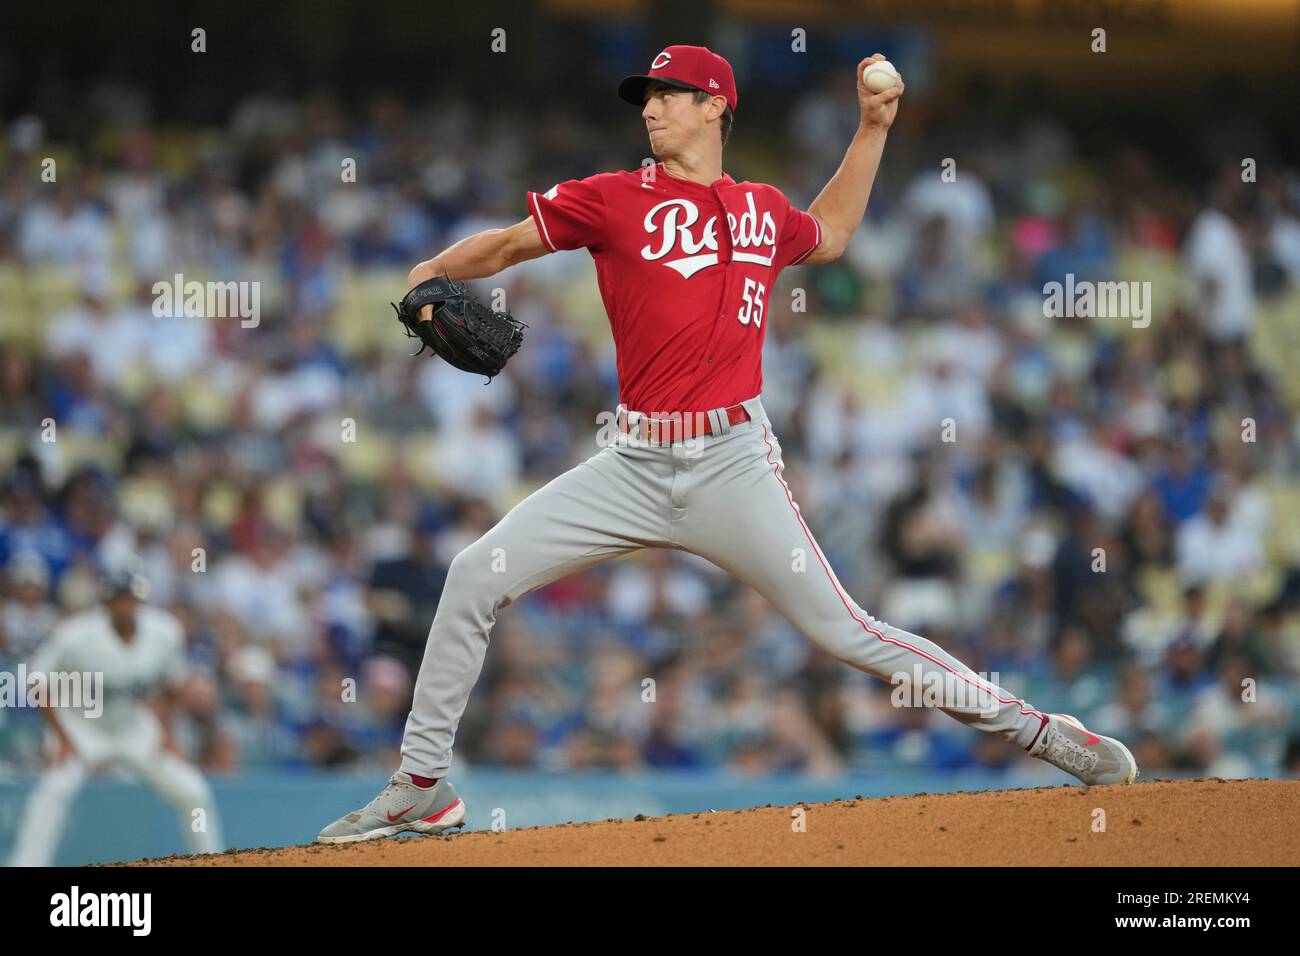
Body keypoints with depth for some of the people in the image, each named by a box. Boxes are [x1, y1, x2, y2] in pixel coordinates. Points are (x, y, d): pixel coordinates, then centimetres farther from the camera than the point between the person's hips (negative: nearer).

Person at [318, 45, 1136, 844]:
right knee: (477, 576, -8)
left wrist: (874, 129, 27)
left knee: (844, 631, -7)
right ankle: (422, 787, 3)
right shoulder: (616, 199, 3)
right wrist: (431, 274, -14)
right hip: (634, 468, 1)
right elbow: (506, 245, 6)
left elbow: (828, 236, 33)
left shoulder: (762, 210, 10)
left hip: (734, 466, -1)